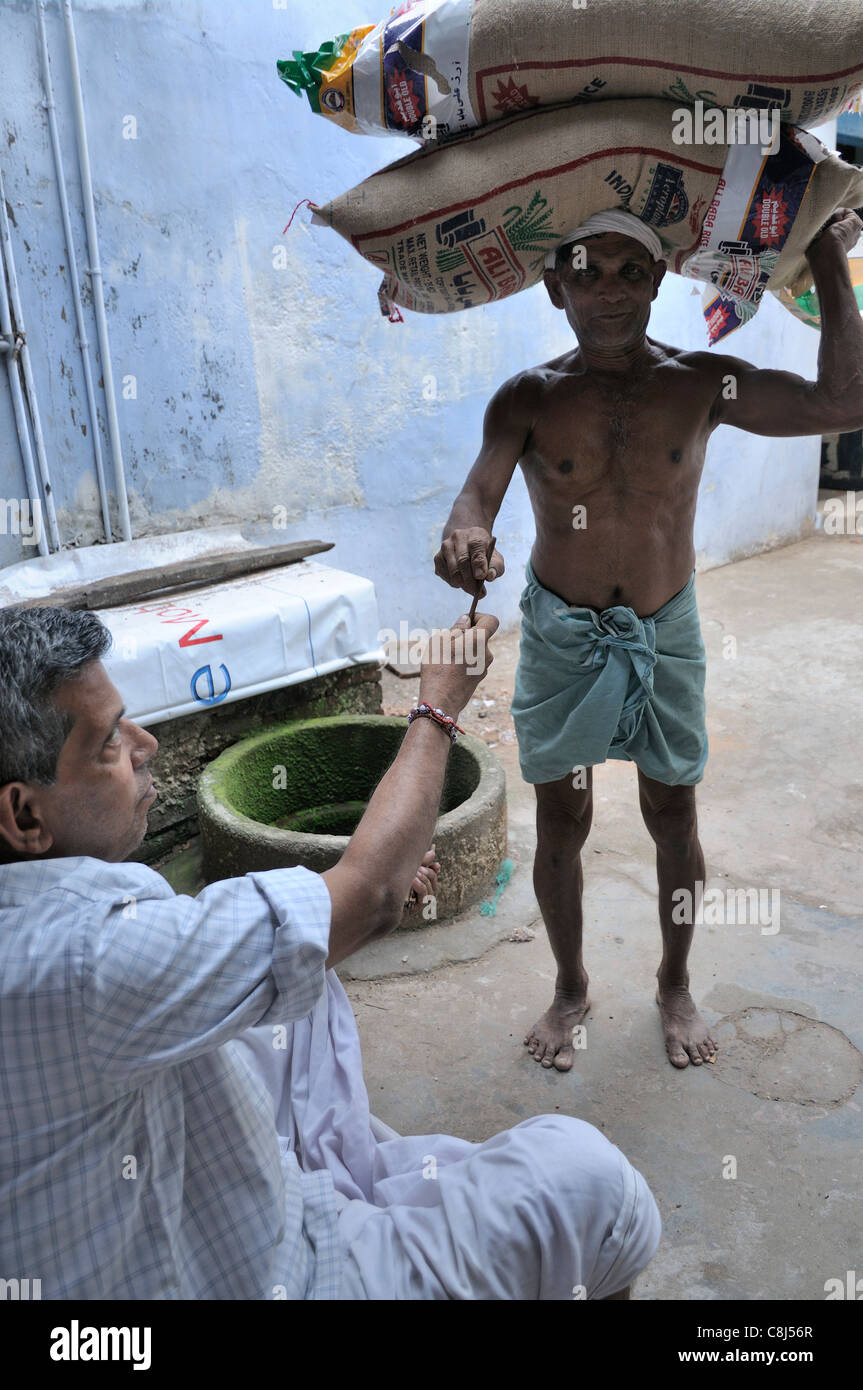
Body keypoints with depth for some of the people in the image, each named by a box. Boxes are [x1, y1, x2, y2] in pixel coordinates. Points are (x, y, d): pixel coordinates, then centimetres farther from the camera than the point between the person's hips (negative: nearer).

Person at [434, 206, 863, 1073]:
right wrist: (464, 536, -49)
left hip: (664, 635, 1)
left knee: (673, 816, 12)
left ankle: (675, 986, 36)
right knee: (561, 821, 9)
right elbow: (481, 488, -26)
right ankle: (570, 987, 33)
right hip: (561, 636, -1)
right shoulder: (528, 400, -9)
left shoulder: (701, 383, -6)